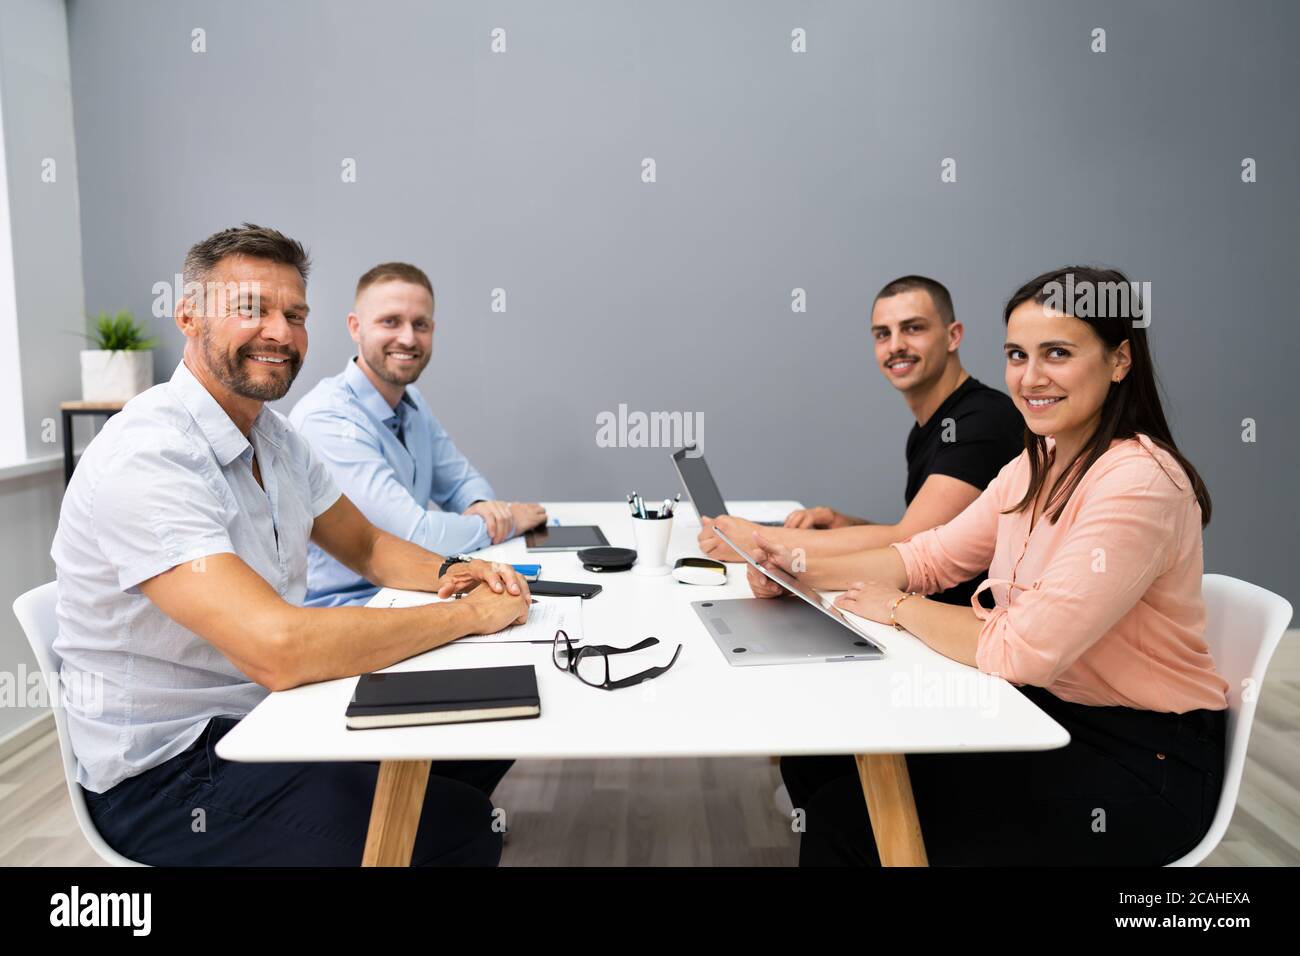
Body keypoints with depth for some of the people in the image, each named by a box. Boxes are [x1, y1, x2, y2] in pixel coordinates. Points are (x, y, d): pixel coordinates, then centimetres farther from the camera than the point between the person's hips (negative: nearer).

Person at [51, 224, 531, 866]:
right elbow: (277, 650, -34)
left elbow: (367, 546, 13)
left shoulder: (273, 436, 3)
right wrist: (469, 614, -24)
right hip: (168, 772, -8)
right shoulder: (147, 457, -25)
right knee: (458, 828, -17)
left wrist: (450, 573, -9)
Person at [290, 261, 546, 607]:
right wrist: (507, 521, -11)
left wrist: (483, 505, -7)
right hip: (344, 605, -8)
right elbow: (415, 535, -25)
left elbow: (461, 479, 16)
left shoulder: (412, 401, 6)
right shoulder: (326, 420, -21)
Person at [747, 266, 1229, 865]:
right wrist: (805, 573, -7)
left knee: (847, 823, -14)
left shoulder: (1138, 484, -24)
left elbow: (1022, 650, -27)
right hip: (1046, 713, 8)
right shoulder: (1036, 466, 4)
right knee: (817, 763, 0)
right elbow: (934, 554, 6)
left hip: (1141, 761, -7)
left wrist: (900, 608, -13)